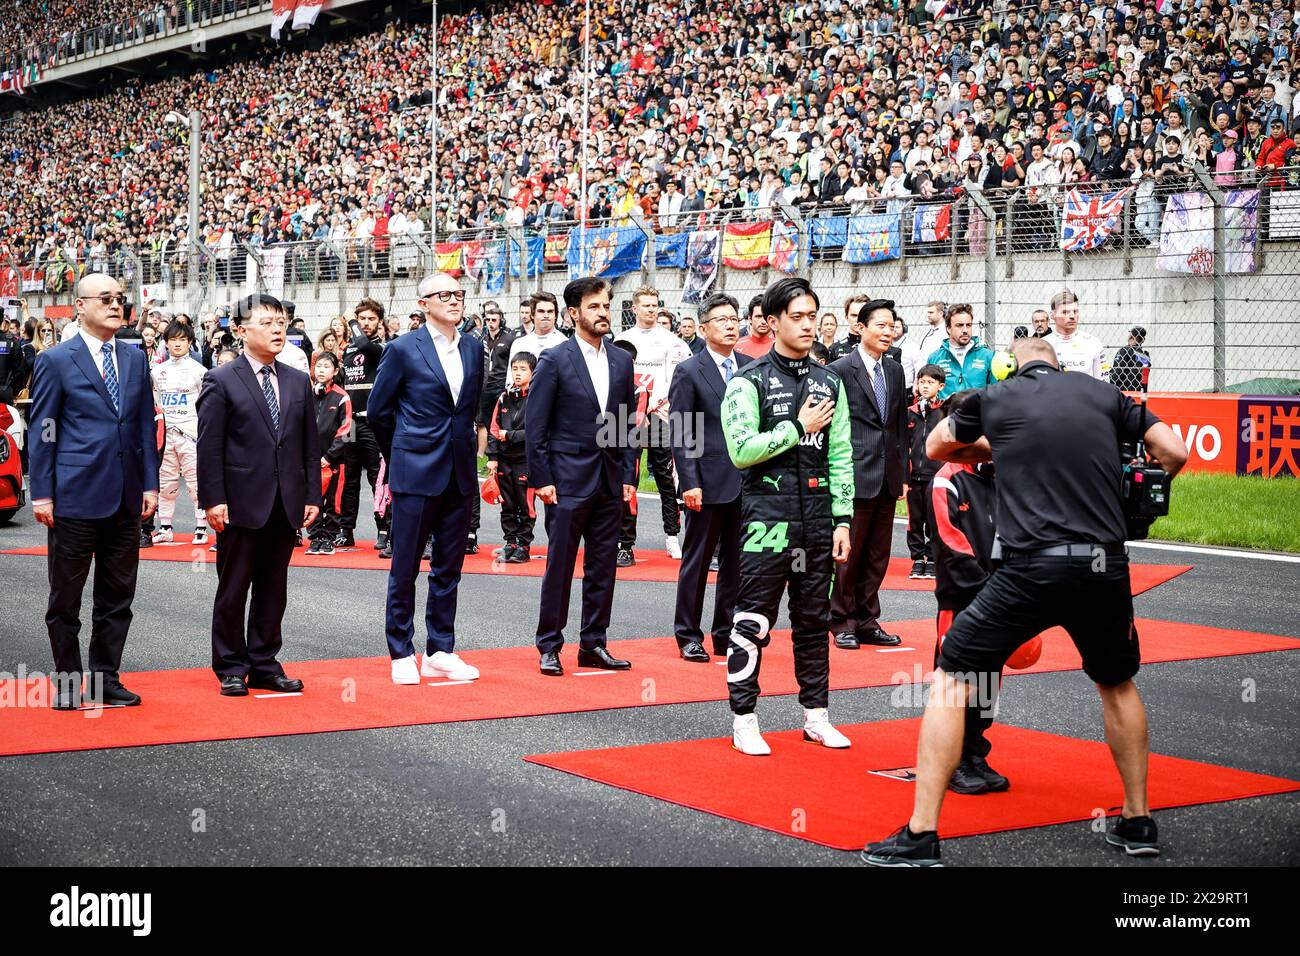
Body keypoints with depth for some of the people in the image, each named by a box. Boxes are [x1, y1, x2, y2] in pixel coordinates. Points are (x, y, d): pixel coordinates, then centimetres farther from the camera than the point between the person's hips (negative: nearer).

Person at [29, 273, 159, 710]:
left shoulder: (135, 359, 10)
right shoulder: (56, 360, -4)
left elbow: (145, 425, 12)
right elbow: (42, 432, -4)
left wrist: (150, 483, 6)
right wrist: (42, 494, -8)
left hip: (125, 499, 5)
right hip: (75, 496, -5)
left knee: (118, 595, 10)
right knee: (65, 596, 6)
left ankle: (106, 677, 20)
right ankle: (67, 681, 17)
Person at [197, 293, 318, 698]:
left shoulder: (299, 382, 11)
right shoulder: (221, 381, -3)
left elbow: (310, 445, 12)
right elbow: (209, 447, -7)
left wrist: (312, 495, 5)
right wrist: (213, 499, -13)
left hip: (286, 505, 5)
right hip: (241, 503, -4)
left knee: (273, 589, 9)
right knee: (233, 590, 4)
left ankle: (264, 665, 18)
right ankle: (231, 668, 13)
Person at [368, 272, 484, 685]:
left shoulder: (473, 348, 9)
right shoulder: (404, 350, -6)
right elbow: (378, 409, 2)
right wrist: (398, 455, 9)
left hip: (460, 473, 5)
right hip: (416, 473, -5)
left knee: (448, 568, 10)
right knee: (405, 567, 1)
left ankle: (441, 651, 17)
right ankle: (402, 655, 9)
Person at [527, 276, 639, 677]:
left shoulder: (622, 361, 10)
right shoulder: (554, 360, -5)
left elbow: (629, 423, 13)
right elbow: (536, 426, -6)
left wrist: (628, 475, 7)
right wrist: (541, 479, -10)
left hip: (610, 481, 5)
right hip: (569, 479, -5)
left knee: (603, 568, 8)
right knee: (559, 568, 0)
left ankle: (593, 644, 17)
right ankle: (549, 647, 8)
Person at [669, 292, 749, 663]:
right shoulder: (689, 372, -4)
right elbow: (680, 434, -7)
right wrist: (690, 483, -14)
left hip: (746, 480, 5)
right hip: (709, 482, -5)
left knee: (736, 562, 9)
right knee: (696, 562, 3)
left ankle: (726, 634, 18)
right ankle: (688, 636, 11)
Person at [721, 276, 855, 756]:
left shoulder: (830, 382, 11)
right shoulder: (749, 382, -4)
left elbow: (840, 457, 10)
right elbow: (741, 451, -14)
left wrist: (843, 521, 5)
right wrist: (799, 428, -11)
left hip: (817, 521, 5)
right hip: (767, 519, -5)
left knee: (814, 621, 12)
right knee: (753, 623, -3)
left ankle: (816, 715, 21)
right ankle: (744, 721, 5)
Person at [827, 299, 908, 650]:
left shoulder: (895, 371, 13)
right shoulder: (840, 370, -7)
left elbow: (901, 426, 17)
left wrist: (903, 474, 13)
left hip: (888, 478, 6)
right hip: (856, 476, -6)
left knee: (877, 555, 11)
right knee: (847, 554, 1)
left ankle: (867, 621, 19)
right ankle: (842, 623, 10)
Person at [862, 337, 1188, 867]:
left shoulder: (994, 397, 10)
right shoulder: (1103, 393, 14)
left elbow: (935, 448, 26)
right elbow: (1173, 453, 11)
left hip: (1033, 566, -3)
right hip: (1106, 567, 3)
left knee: (950, 682, 8)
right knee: (1118, 684, 29)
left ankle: (921, 834, 3)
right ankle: (1137, 822, 34)